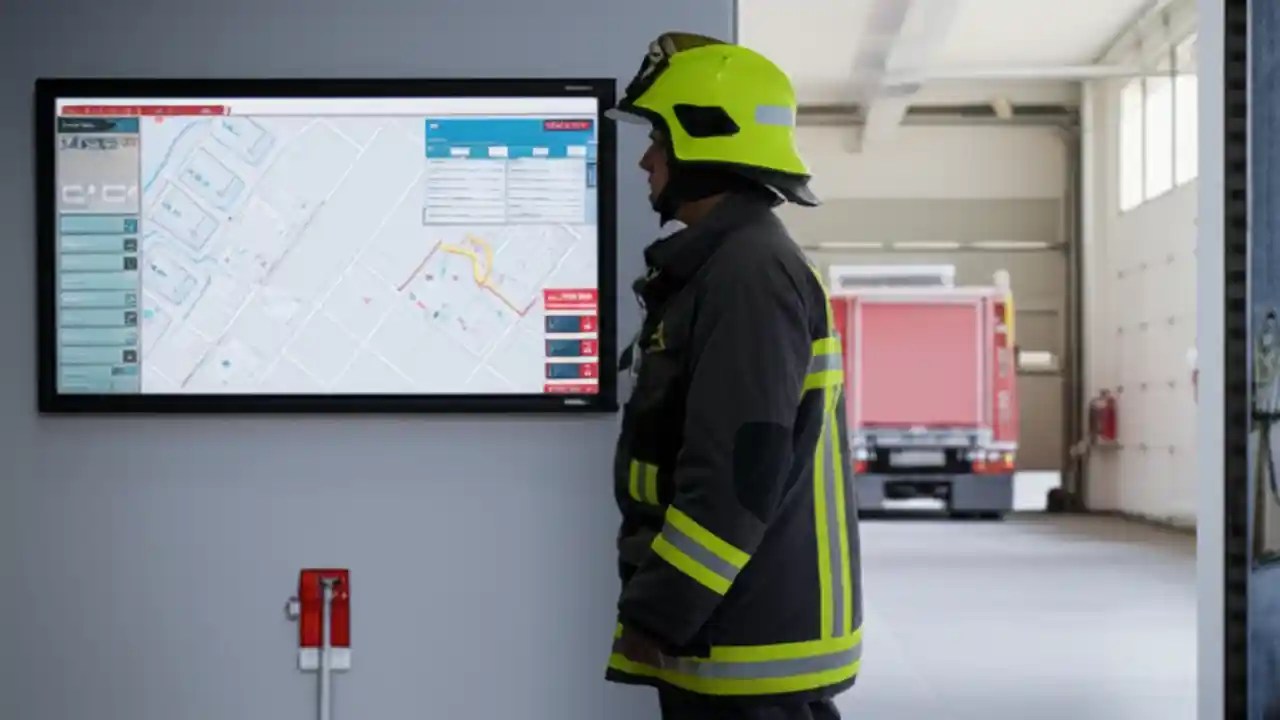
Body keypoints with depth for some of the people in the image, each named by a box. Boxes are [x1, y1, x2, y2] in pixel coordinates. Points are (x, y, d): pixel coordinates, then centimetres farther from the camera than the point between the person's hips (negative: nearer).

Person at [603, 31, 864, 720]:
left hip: (753, 647, -10)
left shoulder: (753, 274, -17)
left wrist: (654, 615, -19)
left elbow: (739, 474, -24)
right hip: (718, 633, 10)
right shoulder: (717, 268, 15)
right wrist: (661, 609, 21)